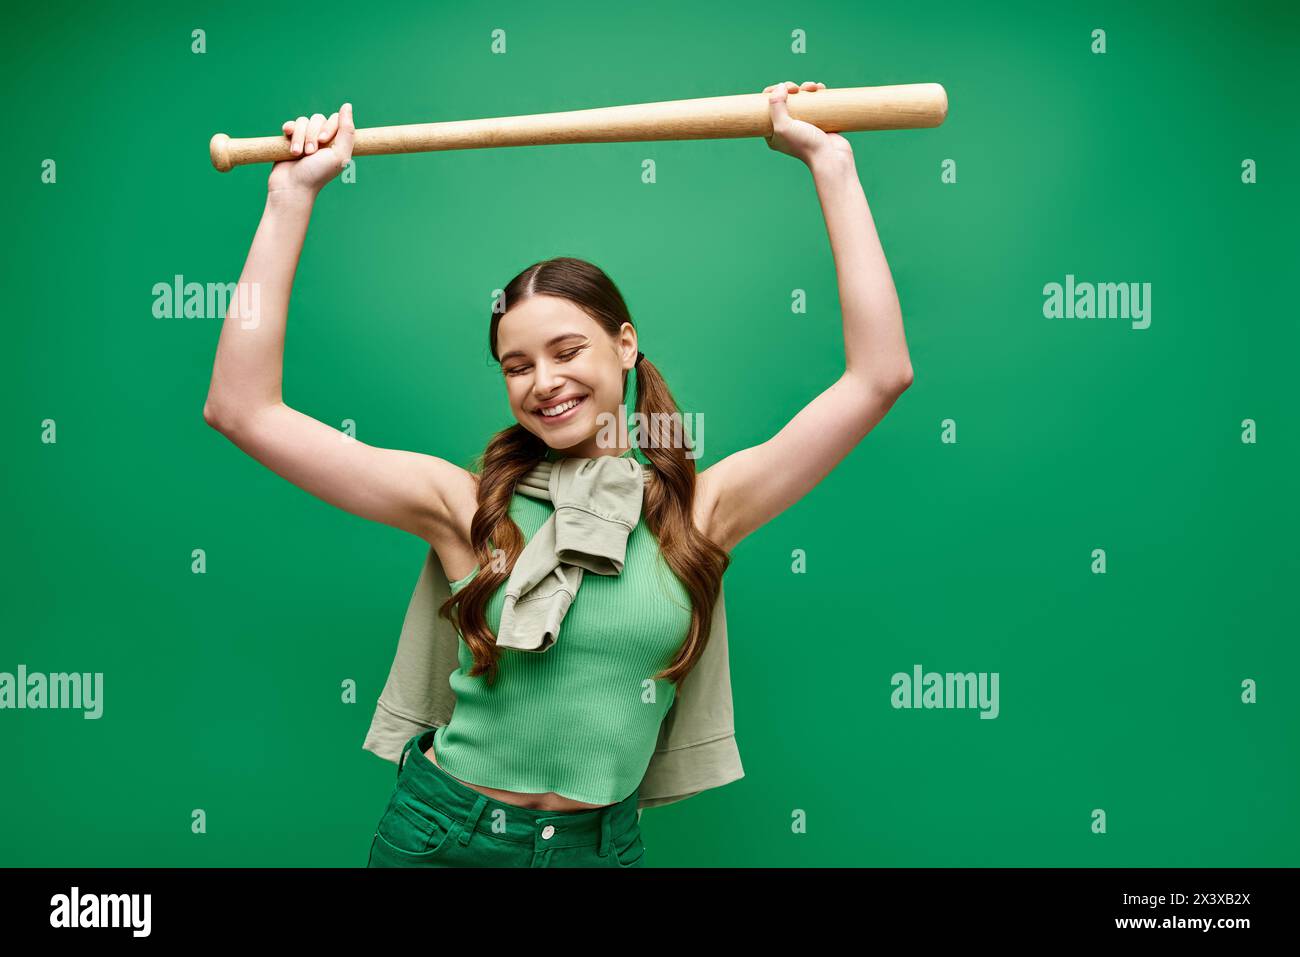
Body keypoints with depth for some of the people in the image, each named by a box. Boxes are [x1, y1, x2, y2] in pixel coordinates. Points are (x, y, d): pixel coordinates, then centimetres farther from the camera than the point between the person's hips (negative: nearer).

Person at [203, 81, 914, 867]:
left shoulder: (699, 509, -8)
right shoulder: (467, 506, -10)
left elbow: (881, 376, -12)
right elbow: (243, 410, -13)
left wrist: (830, 163, -10)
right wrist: (293, 195, -13)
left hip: (605, 841, 0)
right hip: (443, 832, 0)